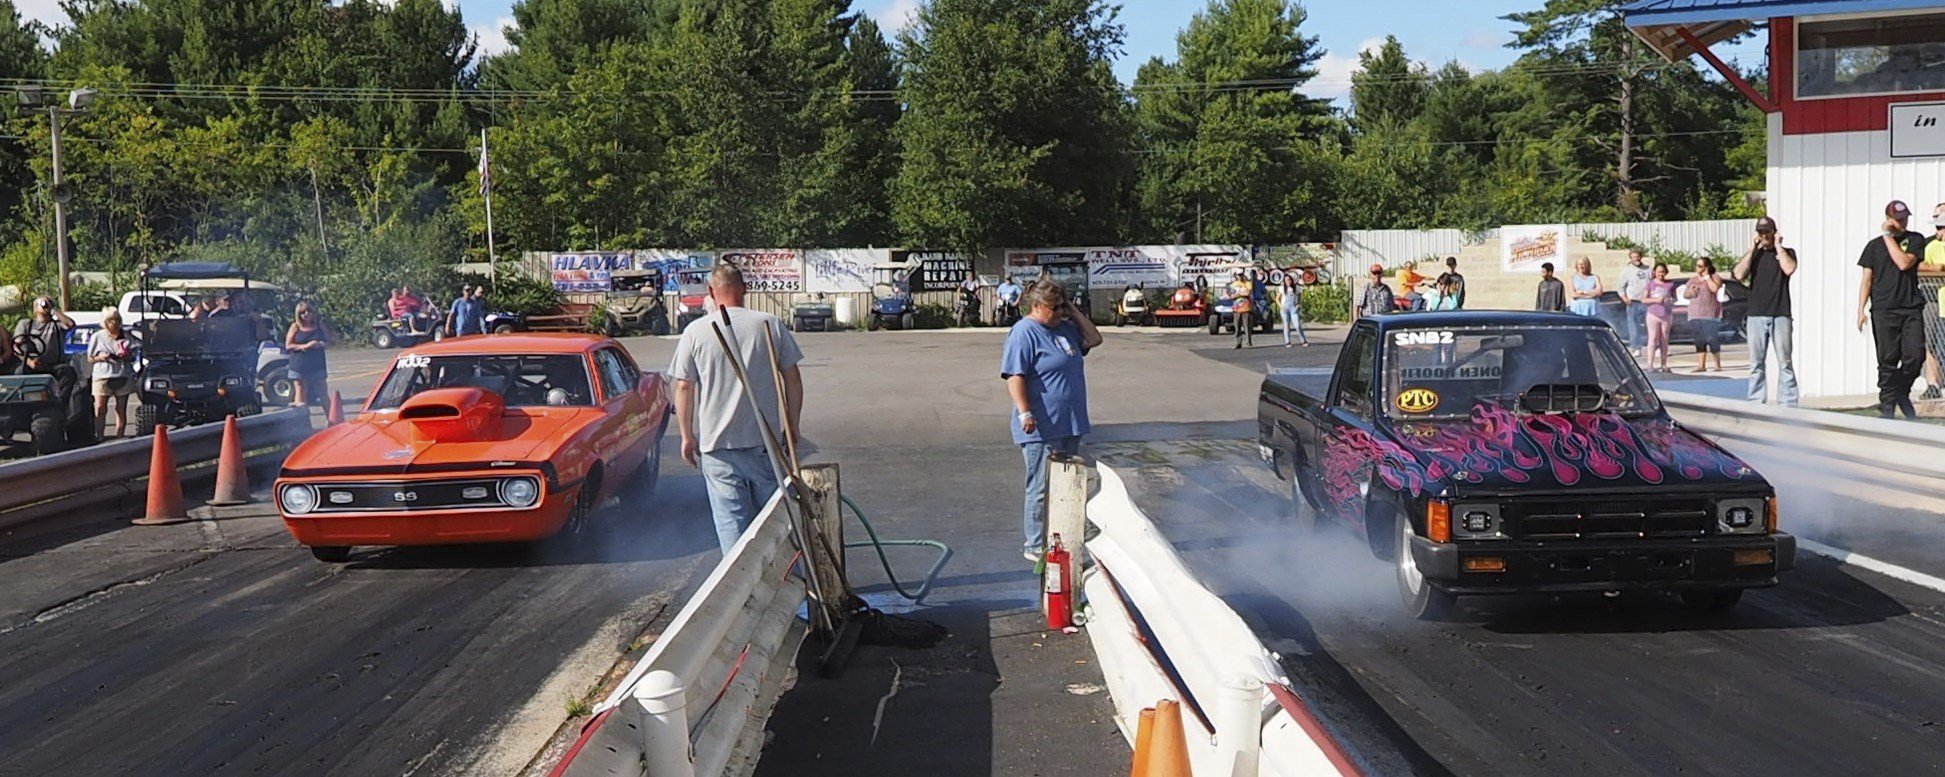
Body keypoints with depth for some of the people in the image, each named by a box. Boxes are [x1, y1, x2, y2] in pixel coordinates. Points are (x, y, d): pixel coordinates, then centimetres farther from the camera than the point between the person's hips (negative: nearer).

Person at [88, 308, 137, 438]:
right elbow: (90, 359, 8)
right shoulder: (97, 337, 7)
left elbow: (133, 358, 14)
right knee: (100, 410, -8)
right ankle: (98, 437, -6)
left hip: (123, 376, 2)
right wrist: (99, 357, -13)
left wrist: (127, 356, -8)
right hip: (103, 376, -2)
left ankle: (120, 437, 6)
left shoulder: (125, 337, 12)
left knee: (121, 409, 2)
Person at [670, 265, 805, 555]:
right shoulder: (771, 325, -1)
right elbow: (793, 379, 3)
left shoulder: (695, 331, -3)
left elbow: (684, 388, -2)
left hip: (716, 443, -1)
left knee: (730, 518, 2)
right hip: (765, 441, 1)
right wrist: (793, 423, 14)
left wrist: (687, 436, 8)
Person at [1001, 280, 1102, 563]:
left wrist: (1074, 312, 10)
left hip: (1069, 424, 9)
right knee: (1042, 488, -3)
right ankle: (1037, 547, 4)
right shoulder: (1024, 333, -13)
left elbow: (1094, 339, 22)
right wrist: (1024, 413, -27)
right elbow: (1015, 376, -19)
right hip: (1041, 427, -9)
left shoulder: (1064, 328, 13)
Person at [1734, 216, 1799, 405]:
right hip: (1756, 316, 2)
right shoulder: (1752, 255, 16)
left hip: (1780, 315, -2)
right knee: (1756, 364, 2)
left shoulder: (1786, 252, 11)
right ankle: (1756, 404, 5)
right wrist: (1751, 250, 1)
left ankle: (1788, 404, -3)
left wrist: (1778, 246, -1)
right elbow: (1739, 275, -2)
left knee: (1785, 363, -4)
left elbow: (1789, 269, -12)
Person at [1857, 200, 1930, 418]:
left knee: (1915, 355, -7)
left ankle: (1902, 393, 16)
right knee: (1888, 359, -1)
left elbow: (1904, 263, -11)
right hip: (1884, 310, 0)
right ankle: (1888, 404, 6)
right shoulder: (1875, 245, 10)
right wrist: (1861, 310, 0)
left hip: (1911, 309, 0)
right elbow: (1867, 279, 9)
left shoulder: (1915, 240, 8)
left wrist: (1888, 237, -6)